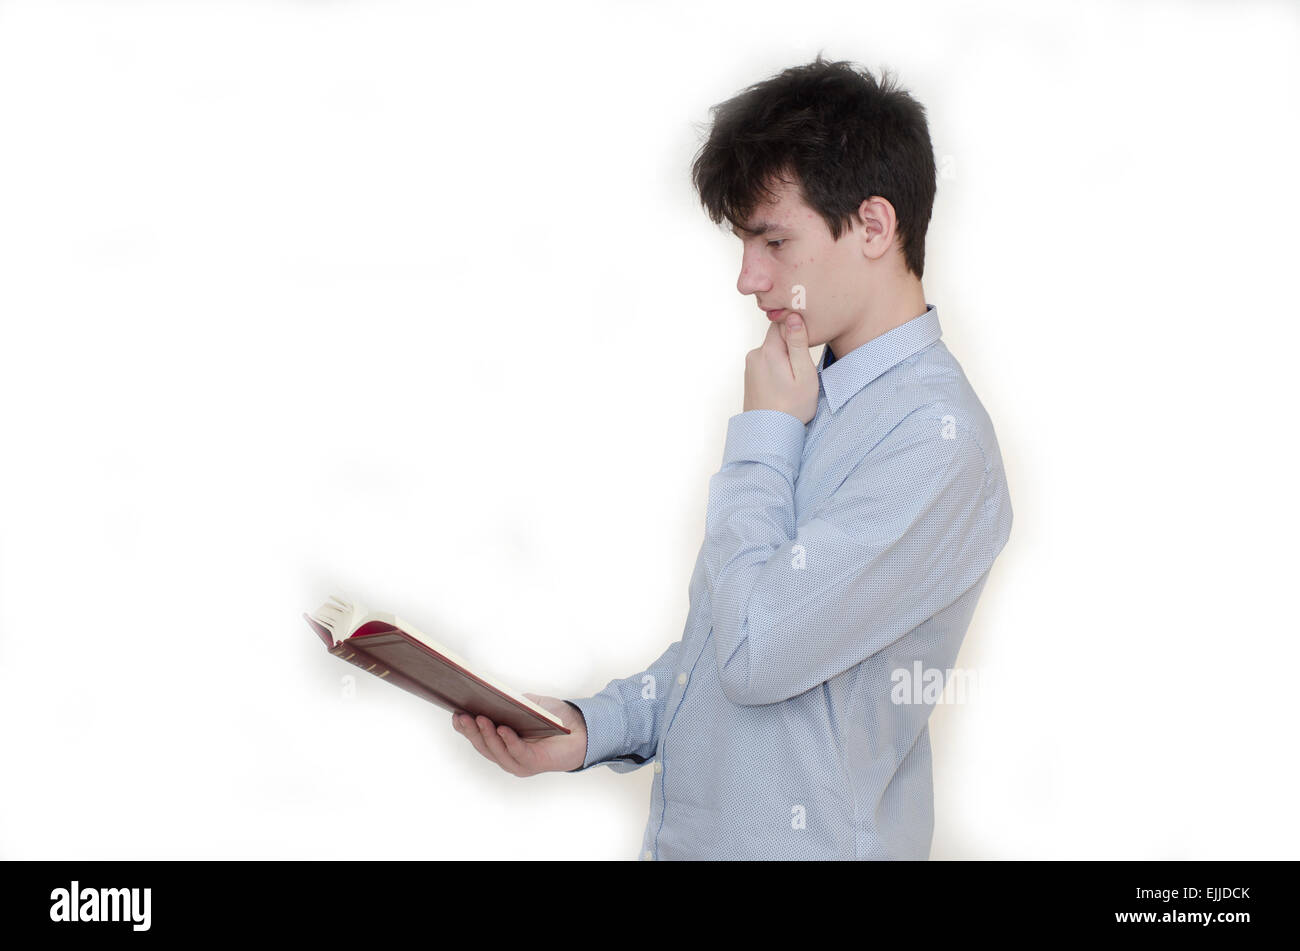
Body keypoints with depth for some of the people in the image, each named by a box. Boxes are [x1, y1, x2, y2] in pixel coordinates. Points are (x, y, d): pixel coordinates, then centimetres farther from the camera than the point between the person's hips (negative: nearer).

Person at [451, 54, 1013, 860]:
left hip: (805, 842, -8)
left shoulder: (937, 441, -20)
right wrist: (593, 729, 0)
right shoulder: (811, 401, 8)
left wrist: (762, 433, -14)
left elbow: (754, 651, -25)